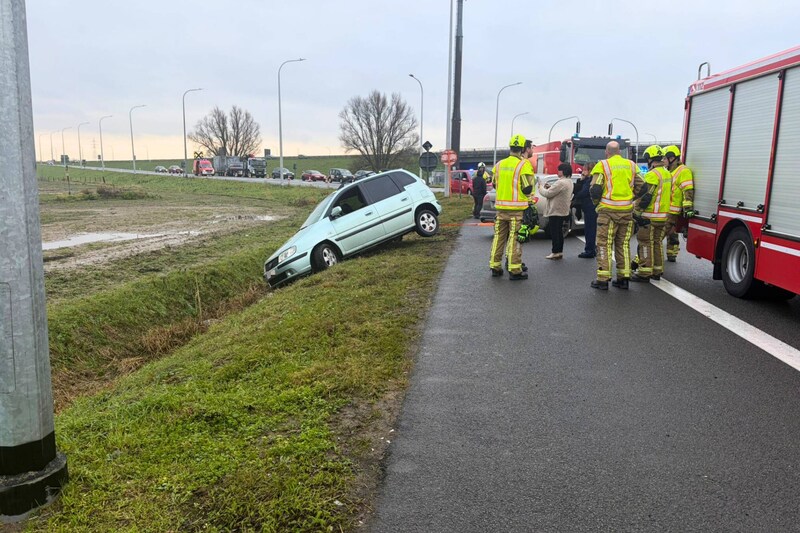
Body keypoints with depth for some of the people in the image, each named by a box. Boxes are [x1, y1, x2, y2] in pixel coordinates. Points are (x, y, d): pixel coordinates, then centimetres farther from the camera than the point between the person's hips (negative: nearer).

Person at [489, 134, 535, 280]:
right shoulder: (524, 165, -10)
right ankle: (514, 270, -1)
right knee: (515, 239, -2)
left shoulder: (499, 164, 8)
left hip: (501, 207, 5)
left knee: (499, 237, 13)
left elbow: (494, 184, 16)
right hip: (517, 209, -5)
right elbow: (527, 189, -11)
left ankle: (495, 267, 18)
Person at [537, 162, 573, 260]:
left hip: (556, 211, -10)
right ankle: (560, 251, 20)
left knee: (554, 232, -3)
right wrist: (550, 187, 6)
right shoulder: (569, 182, 12)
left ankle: (555, 252, 0)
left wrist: (541, 187, -3)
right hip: (563, 211, 10)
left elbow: (548, 194, -20)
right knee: (559, 231, 15)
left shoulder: (561, 182, -22)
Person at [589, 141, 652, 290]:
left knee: (604, 244, 1)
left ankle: (603, 279, -1)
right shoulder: (631, 165, 9)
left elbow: (595, 190, -10)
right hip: (627, 211, 4)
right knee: (623, 244, 12)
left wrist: (597, 203, 9)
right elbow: (642, 188, 7)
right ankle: (623, 278, 15)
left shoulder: (603, 165, -4)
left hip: (608, 210, -4)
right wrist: (637, 207, 19)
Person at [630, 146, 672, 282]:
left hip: (650, 216, -9)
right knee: (657, 243, 15)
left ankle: (644, 273, -2)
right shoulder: (667, 174, 13)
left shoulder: (652, 175, -16)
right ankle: (657, 271, 21)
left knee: (645, 243, -3)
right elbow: (668, 194, 19)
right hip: (663, 215, 9)